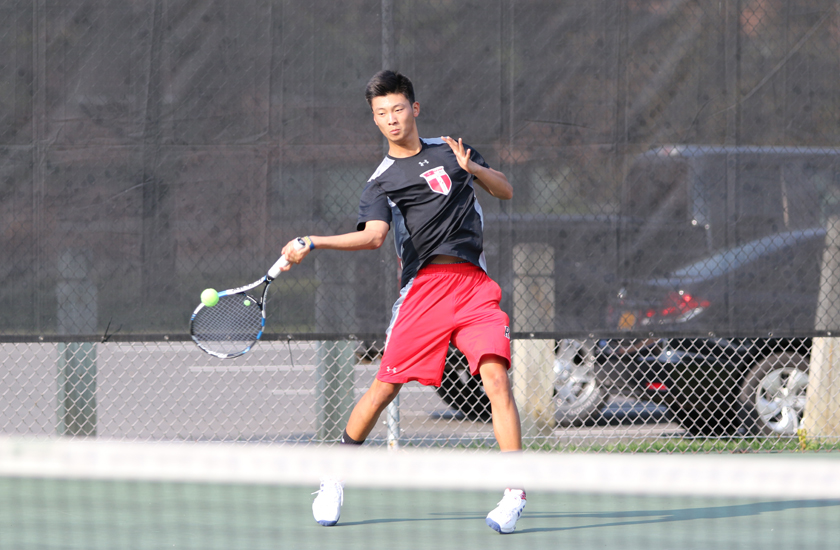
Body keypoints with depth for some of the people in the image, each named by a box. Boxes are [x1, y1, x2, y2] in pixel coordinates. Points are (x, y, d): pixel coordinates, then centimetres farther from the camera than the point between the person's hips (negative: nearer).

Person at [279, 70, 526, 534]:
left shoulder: (449, 151, 16)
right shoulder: (381, 183, 8)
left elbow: (506, 191, 17)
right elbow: (374, 235, -10)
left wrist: (473, 169, -3)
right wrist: (313, 243, -23)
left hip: (474, 283, 1)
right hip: (422, 285, -1)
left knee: (496, 378, -15)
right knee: (385, 386, -1)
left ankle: (514, 495, -14)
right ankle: (335, 477, 19)